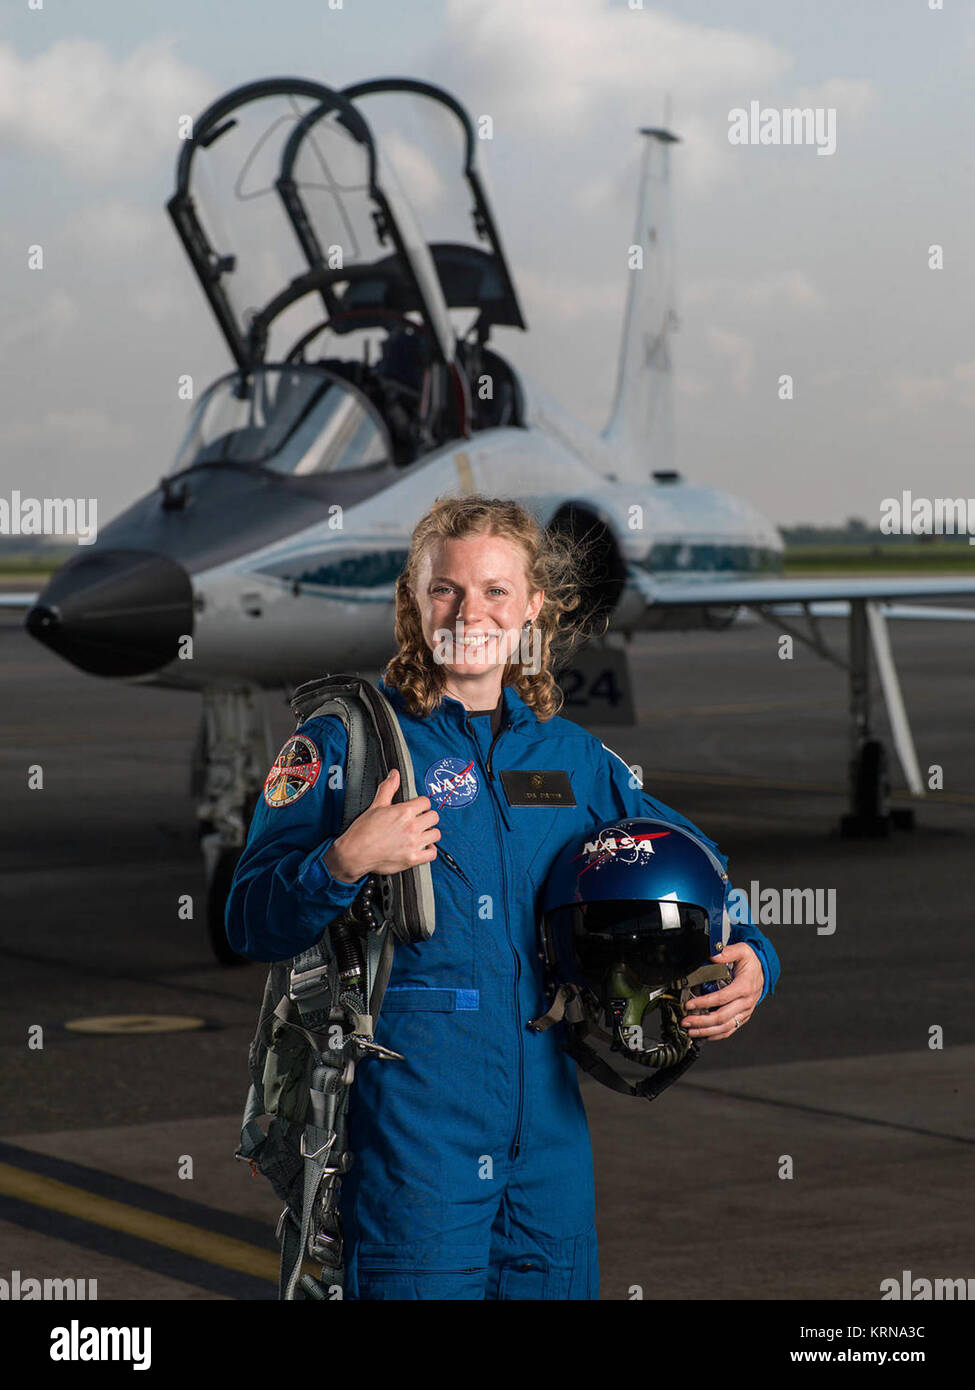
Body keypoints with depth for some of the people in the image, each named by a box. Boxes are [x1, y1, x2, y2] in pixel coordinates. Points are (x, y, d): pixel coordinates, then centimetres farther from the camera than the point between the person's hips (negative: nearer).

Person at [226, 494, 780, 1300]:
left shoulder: (576, 760, 14)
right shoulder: (346, 742, 2)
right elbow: (251, 925, -2)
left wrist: (749, 963, 2)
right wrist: (346, 863, -21)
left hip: (550, 1137, 4)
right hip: (409, 1135, -4)